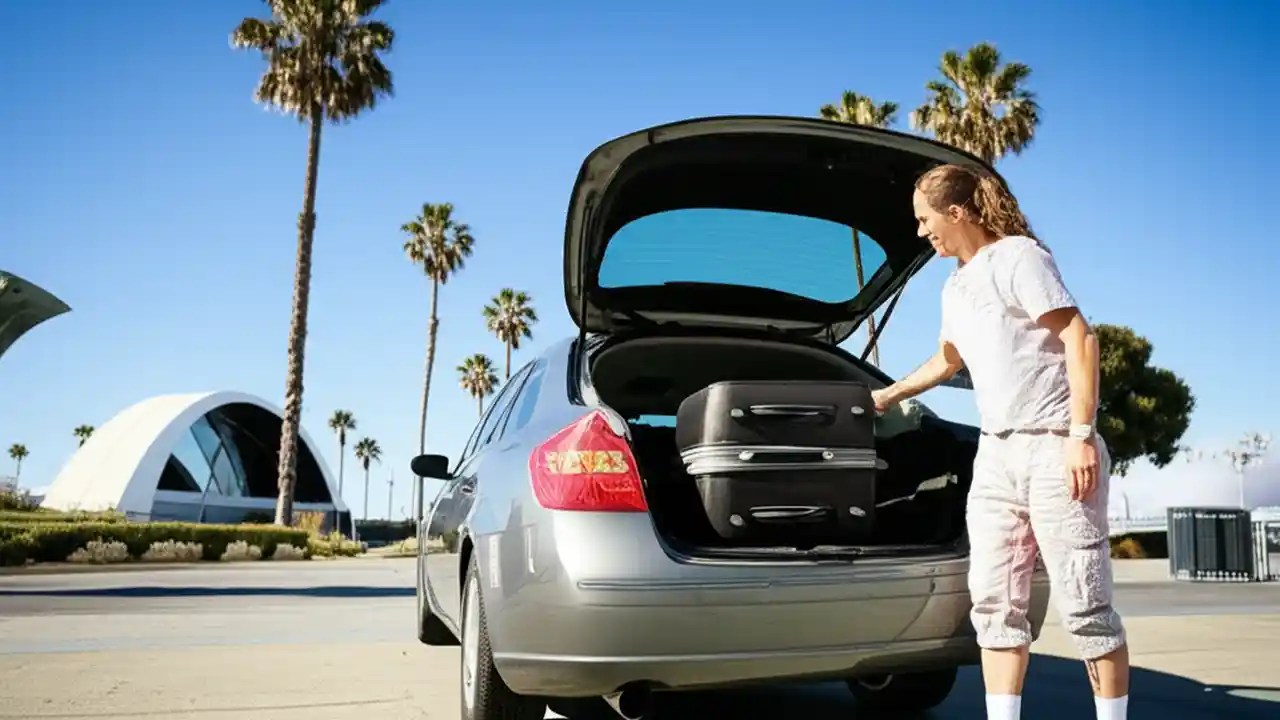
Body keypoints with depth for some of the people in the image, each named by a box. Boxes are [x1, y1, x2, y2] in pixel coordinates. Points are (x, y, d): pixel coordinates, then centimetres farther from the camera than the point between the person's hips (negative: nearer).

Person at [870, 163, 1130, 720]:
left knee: (1084, 602, -6)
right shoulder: (954, 288, 19)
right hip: (995, 454, 8)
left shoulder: (1017, 256, -6)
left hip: (1055, 448, -8)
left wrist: (1081, 435, -20)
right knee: (994, 602, 4)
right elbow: (947, 361, 37)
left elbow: (1079, 338, -13)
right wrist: (888, 396, 46)